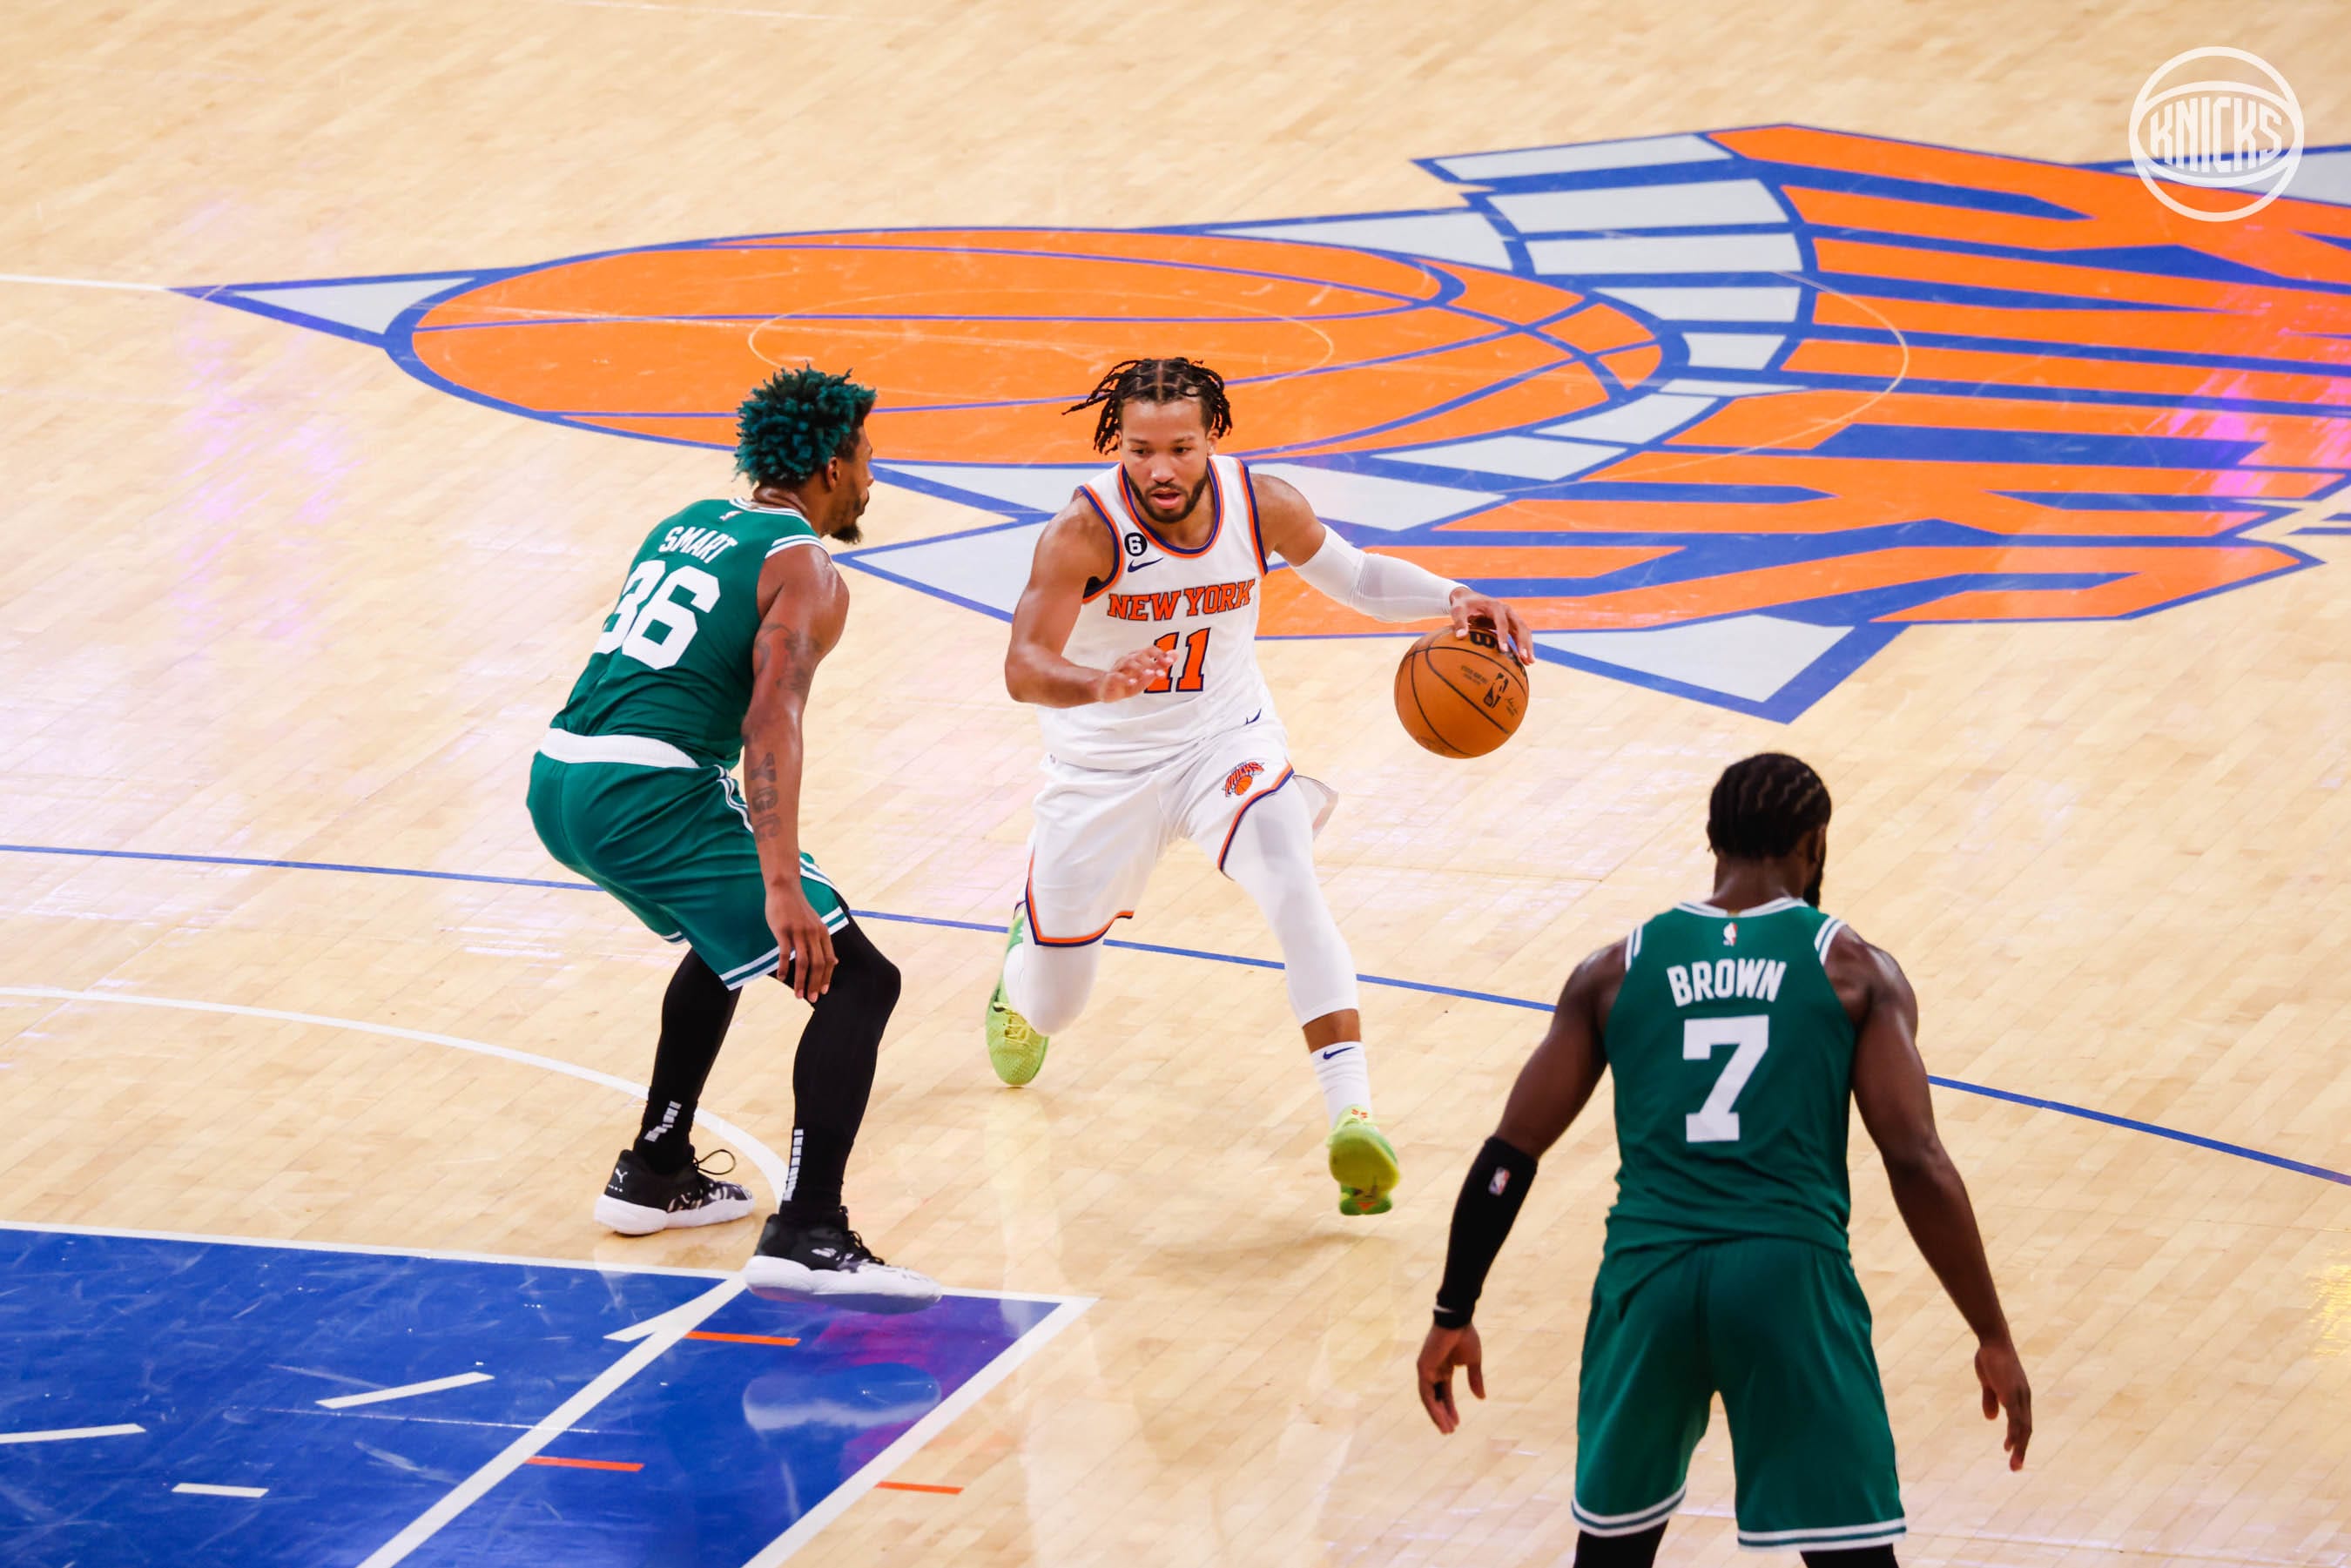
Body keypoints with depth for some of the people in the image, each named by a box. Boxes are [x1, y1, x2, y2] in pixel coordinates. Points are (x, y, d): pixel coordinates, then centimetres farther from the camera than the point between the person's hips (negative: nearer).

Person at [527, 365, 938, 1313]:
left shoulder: (686, 525, 22)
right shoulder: (807, 572, -3)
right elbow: (771, 720, -18)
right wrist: (782, 888, -26)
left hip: (558, 783, 9)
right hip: (649, 797, -9)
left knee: (731, 935, 34)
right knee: (855, 979, -6)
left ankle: (654, 1173, 36)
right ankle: (807, 1238, -20)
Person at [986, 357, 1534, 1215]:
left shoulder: (1262, 506, -16)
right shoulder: (1083, 531, -27)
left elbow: (1353, 575, 3)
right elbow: (1023, 668, -37)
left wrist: (1453, 598, -16)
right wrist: (1100, 683, -59)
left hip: (1226, 741, 1)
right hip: (1103, 765, -1)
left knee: (1292, 887, -30)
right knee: (1050, 1010, 12)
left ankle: (1353, 1119, -36)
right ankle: (1026, 955, 52)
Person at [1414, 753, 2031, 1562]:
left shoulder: (1615, 971, 13)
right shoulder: (1855, 971, 6)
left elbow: (1509, 1157, 11)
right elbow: (1915, 1163, -2)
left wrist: (1453, 1317, 20)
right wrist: (1994, 1340, 3)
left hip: (1649, 1275, 3)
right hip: (1791, 1277, -2)